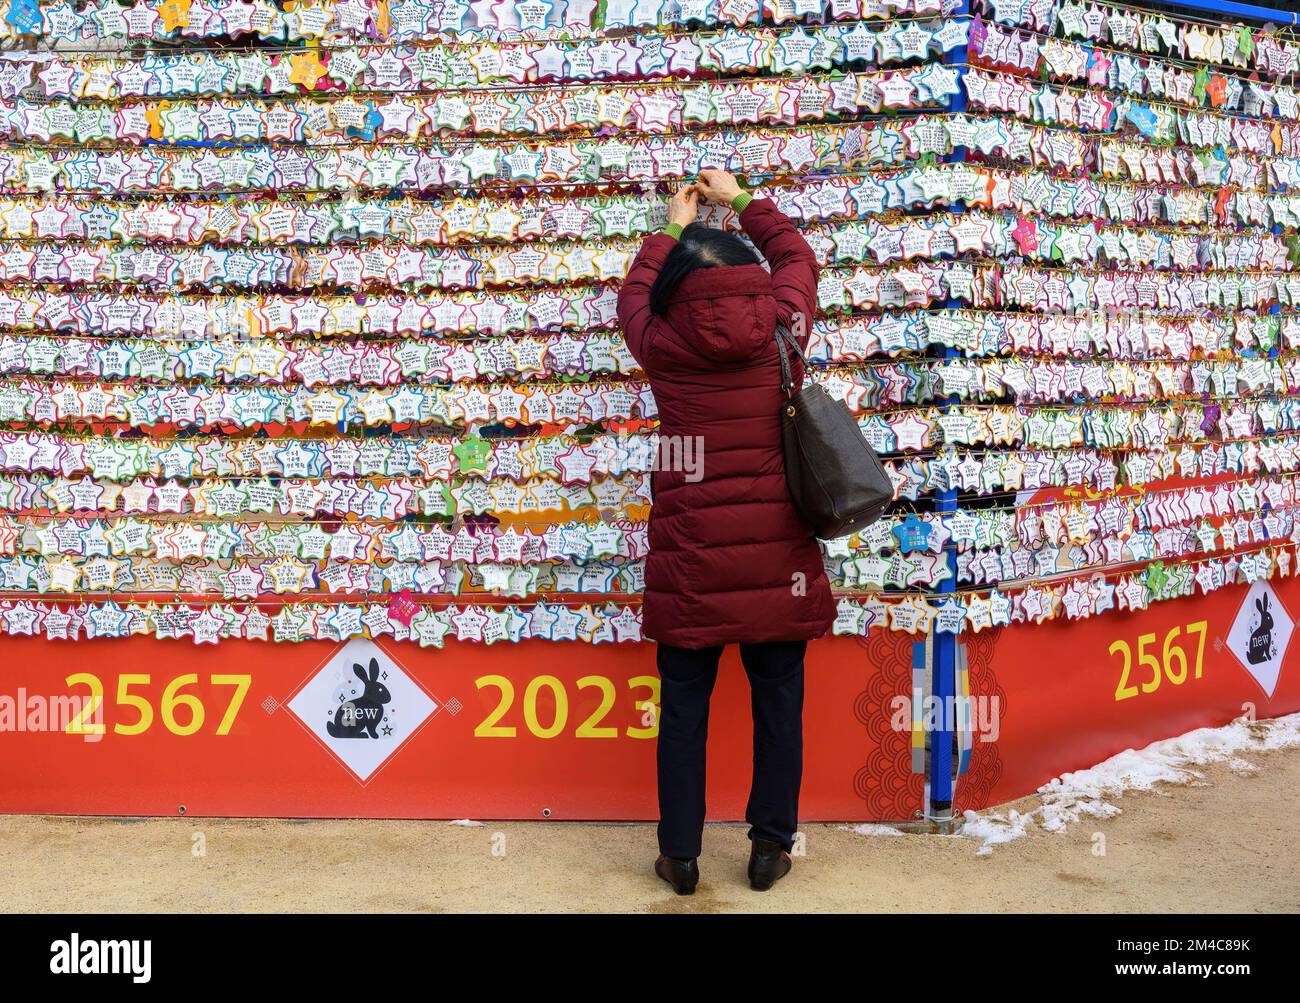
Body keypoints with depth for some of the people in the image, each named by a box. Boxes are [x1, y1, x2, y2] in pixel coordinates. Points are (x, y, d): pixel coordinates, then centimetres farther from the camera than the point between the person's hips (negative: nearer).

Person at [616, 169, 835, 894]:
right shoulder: (782, 325, -1)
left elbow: (636, 293, 21)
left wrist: (674, 229, 34)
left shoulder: (662, 343, -2)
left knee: (685, 706, 9)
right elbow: (797, 256, 20)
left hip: (692, 557, 0)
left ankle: (680, 855, 17)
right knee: (779, 703, 11)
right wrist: (741, 201, 31)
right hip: (777, 556, 1)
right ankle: (771, 848, 19)